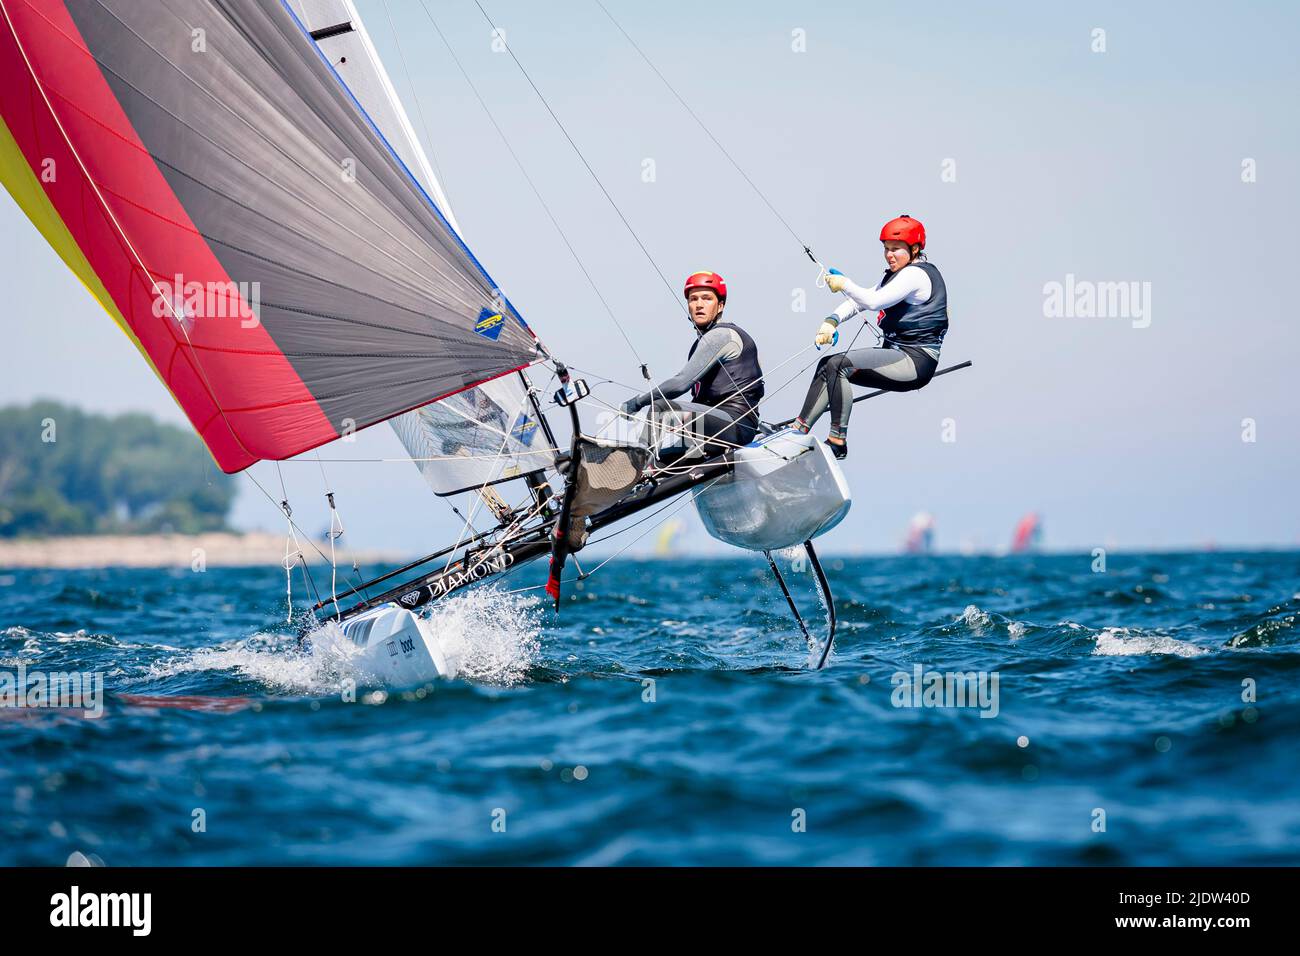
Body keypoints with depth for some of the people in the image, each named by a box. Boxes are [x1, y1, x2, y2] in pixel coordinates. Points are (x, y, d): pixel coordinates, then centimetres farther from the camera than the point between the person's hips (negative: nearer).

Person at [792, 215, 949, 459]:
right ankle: (799, 430, 0)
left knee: (839, 364, -22)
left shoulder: (917, 274, -14)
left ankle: (838, 441, -21)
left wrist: (844, 284, -14)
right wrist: (833, 321, -2)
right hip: (895, 353, 10)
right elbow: (861, 301, 14)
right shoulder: (894, 274, 19)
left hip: (916, 361, -10)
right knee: (827, 365, 4)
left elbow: (874, 301, -26)